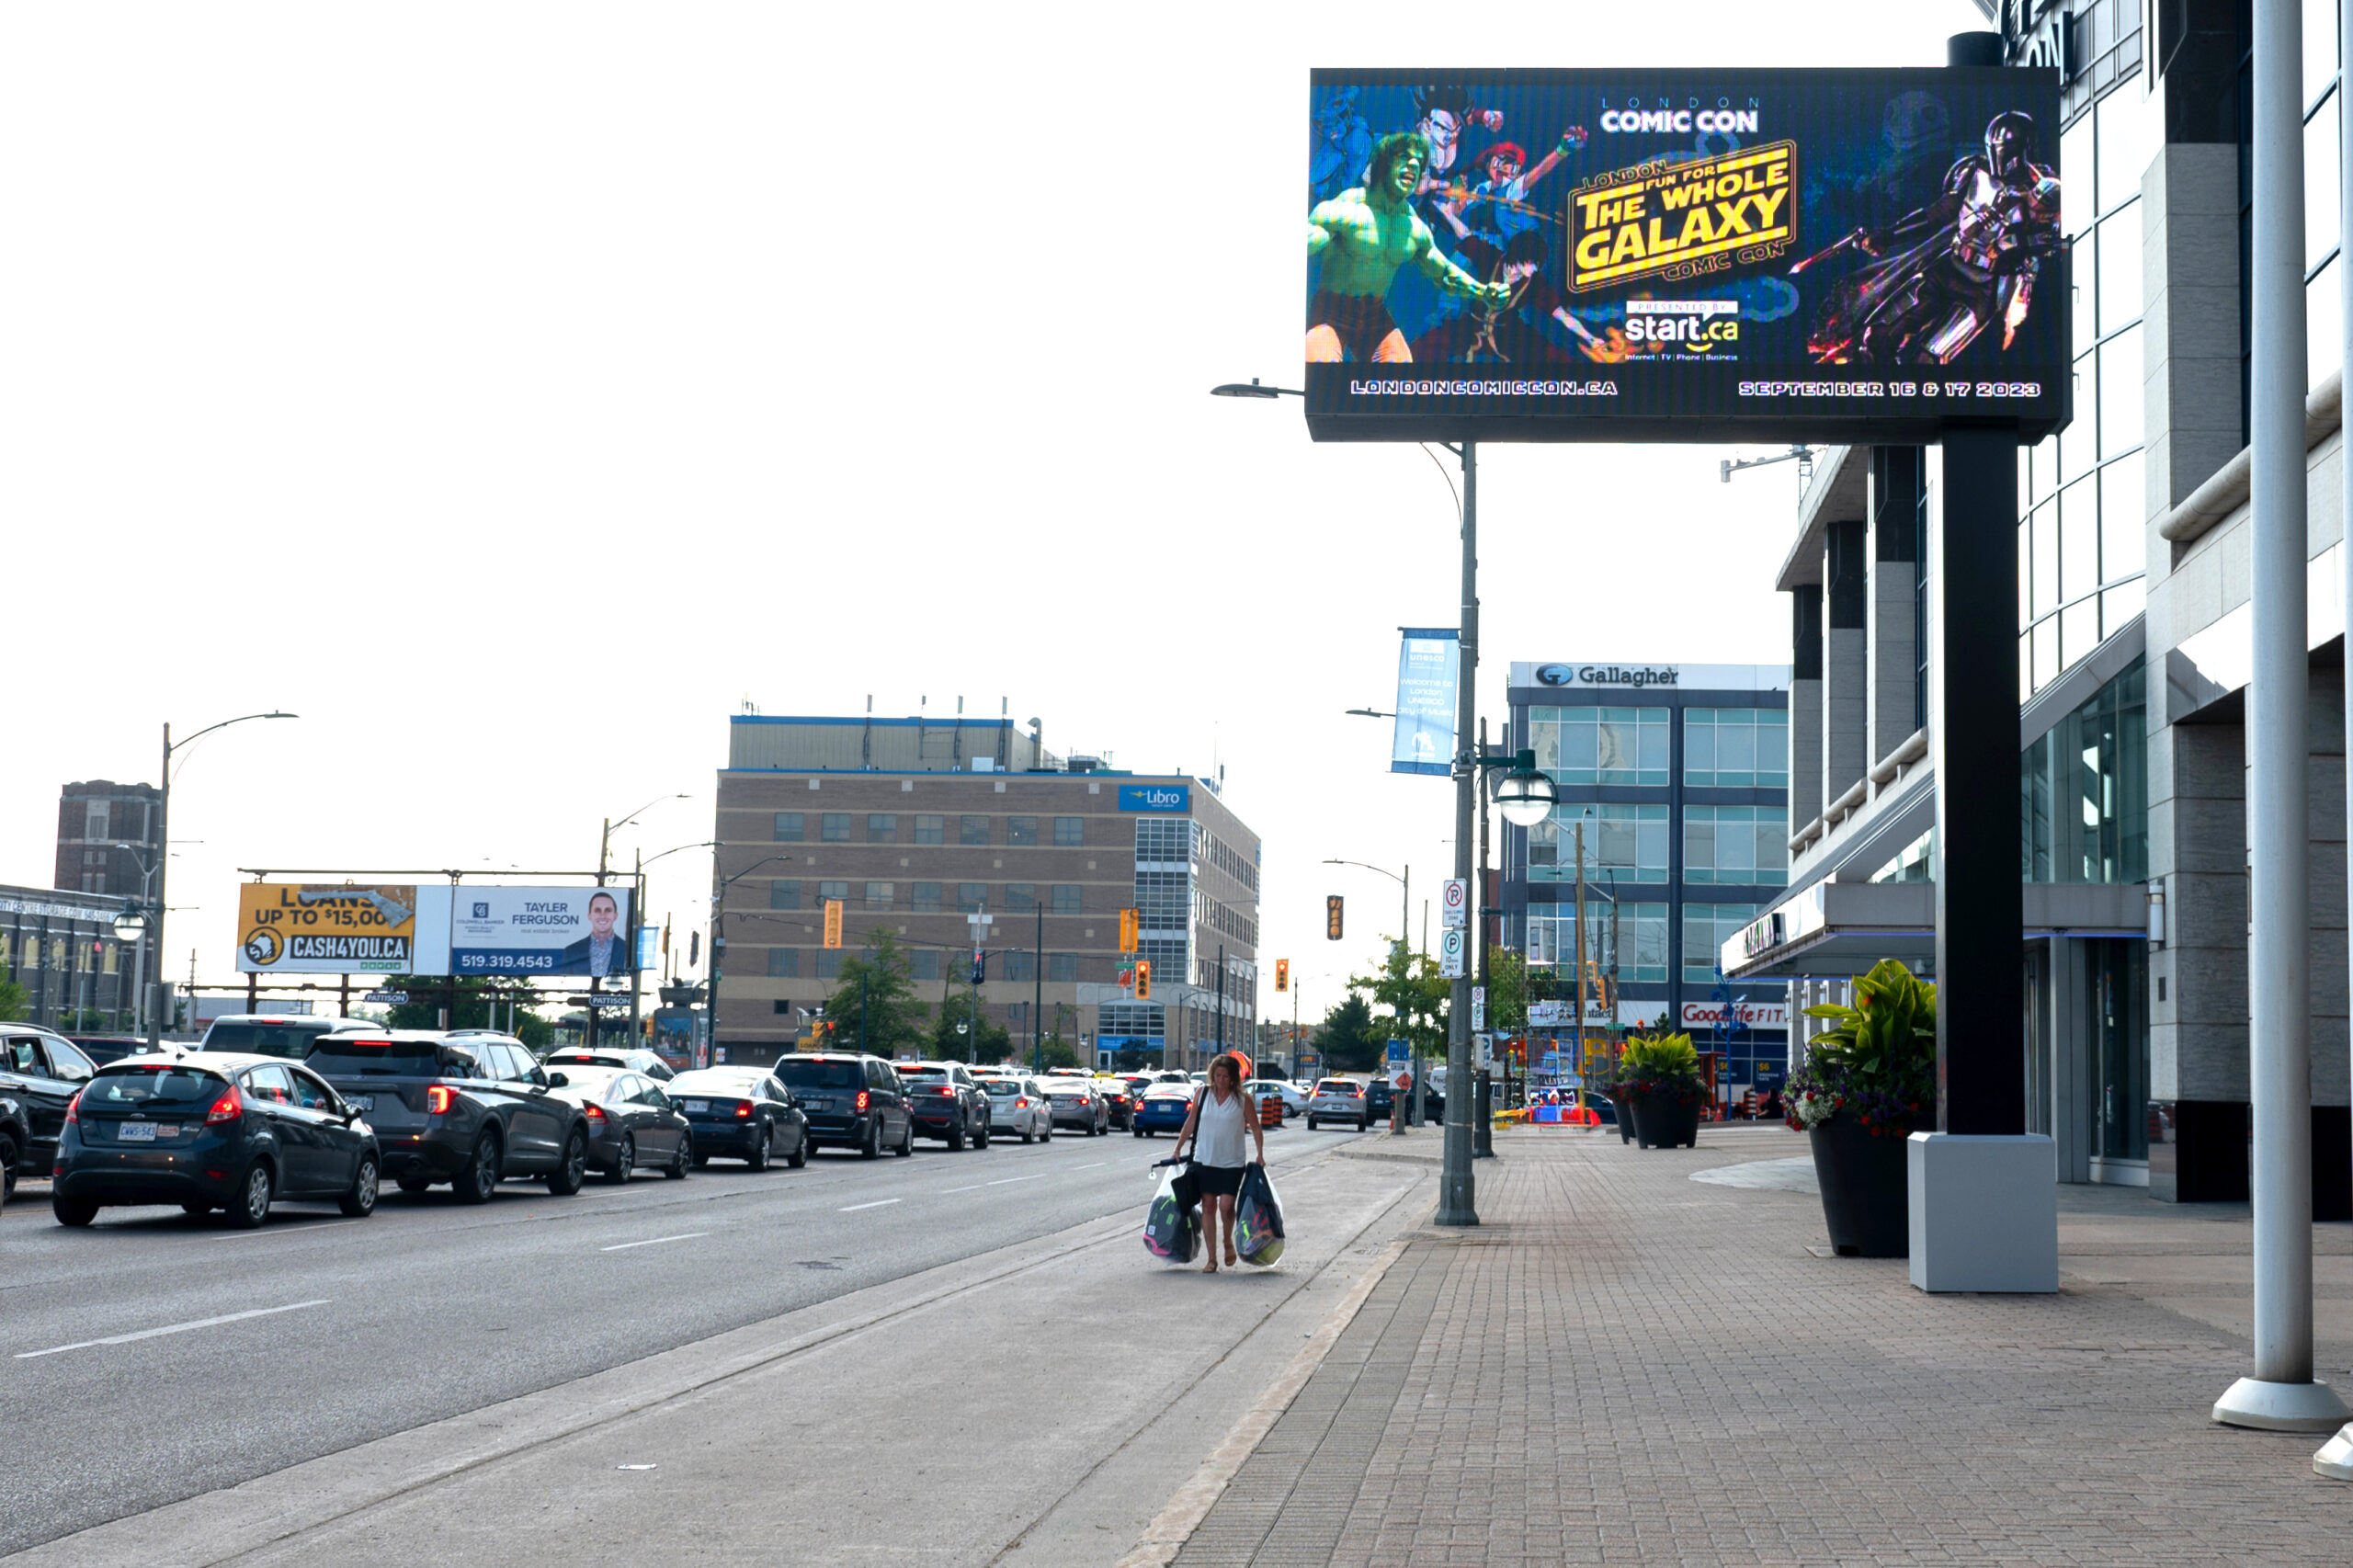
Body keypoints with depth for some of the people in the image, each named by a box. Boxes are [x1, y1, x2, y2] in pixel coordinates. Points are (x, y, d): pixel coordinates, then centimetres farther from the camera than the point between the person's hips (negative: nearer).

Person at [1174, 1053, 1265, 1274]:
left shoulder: (1243, 1100, -4)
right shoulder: (1203, 1094, 2)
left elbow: (1255, 1128, 4)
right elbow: (1191, 1122, 10)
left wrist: (1260, 1155, -3)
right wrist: (1177, 1149, 10)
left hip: (1232, 1162, -2)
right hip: (1204, 1160, 2)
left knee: (1226, 1206, -13)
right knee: (1208, 1207, 2)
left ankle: (1228, 1242, 18)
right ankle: (1211, 1259, 8)